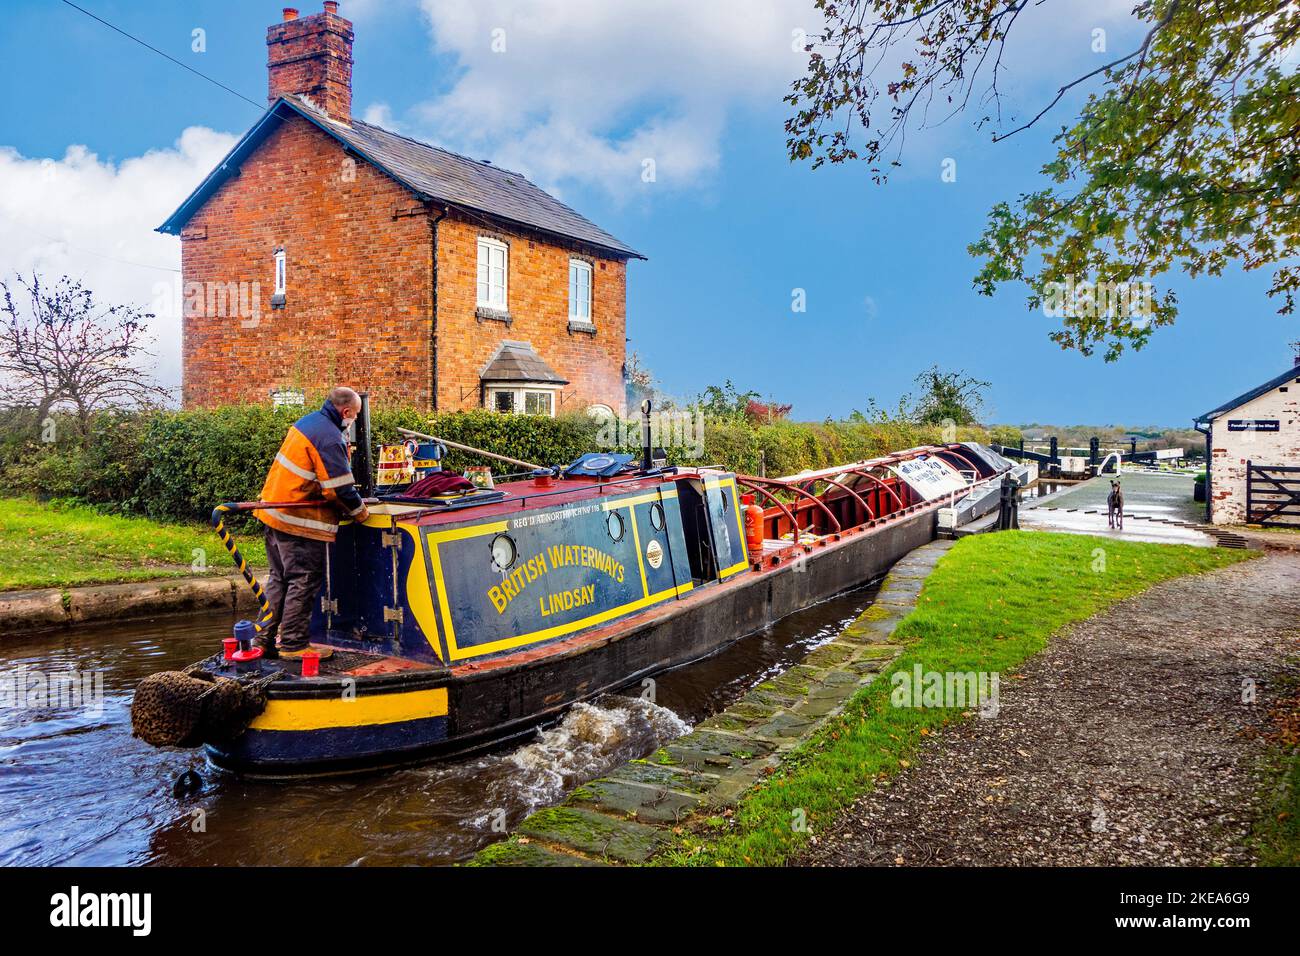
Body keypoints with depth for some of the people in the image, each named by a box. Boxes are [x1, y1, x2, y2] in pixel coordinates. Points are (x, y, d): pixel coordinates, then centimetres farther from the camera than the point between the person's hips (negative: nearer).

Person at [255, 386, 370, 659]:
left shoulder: (307, 422, 11)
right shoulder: (330, 439, -19)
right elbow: (340, 488, -20)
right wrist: (361, 512, -3)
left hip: (274, 511, 10)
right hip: (299, 523, -10)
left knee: (279, 579, 18)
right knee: (304, 583, 0)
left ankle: (266, 639, 24)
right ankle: (293, 644, 6)